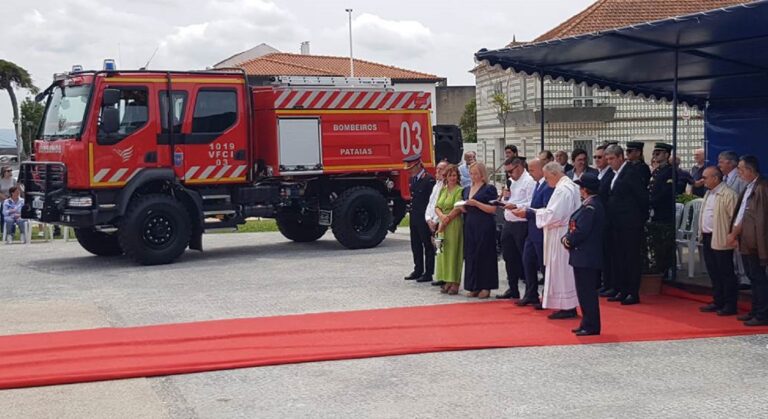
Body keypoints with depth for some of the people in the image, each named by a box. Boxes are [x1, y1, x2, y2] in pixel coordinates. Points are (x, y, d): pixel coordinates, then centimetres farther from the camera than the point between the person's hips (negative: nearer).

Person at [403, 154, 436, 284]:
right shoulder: (413, 179, 12)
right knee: (415, 245, 15)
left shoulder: (429, 179, -15)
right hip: (414, 217, 9)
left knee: (428, 245, 1)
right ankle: (418, 270, 25)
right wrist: (412, 209, 11)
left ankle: (428, 273, 6)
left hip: (424, 218, -9)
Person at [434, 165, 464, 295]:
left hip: (455, 224, -7)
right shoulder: (443, 190, 14)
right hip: (443, 225, 7)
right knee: (444, 253, 7)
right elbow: (437, 207, 9)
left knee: (454, 253, -5)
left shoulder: (459, 190, -6)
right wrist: (442, 216, -10)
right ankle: (447, 282, 14)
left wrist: (446, 220, -10)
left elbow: (457, 209, -14)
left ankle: (455, 283, -1)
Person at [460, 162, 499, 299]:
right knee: (470, 255, 5)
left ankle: (485, 287, 3)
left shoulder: (489, 189, -4)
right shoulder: (467, 190, 16)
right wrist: (463, 207, 1)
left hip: (485, 225, -6)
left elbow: (493, 209, -12)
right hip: (470, 225, 6)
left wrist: (476, 203, -18)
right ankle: (474, 287, 11)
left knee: (484, 255, -3)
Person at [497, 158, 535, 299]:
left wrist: (515, 206, -26)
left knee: (525, 259, -2)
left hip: (522, 224, -9)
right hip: (508, 224, 9)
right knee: (509, 257, 14)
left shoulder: (529, 181, -13)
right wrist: (504, 201, 1)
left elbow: (532, 205, -20)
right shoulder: (512, 181, 17)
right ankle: (513, 289, 25)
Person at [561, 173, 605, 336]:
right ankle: (587, 324, 22)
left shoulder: (591, 207, -17)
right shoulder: (589, 204, 14)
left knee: (587, 292, -4)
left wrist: (568, 240, -7)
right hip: (584, 256, 10)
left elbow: (581, 231, -22)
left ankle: (591, 326, 2)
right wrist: (567, 237, -1)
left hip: (587, 257, -10)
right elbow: (576, 226, 15)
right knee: (584, 291, 15)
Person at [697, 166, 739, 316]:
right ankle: (718, 302, 23)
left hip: (721, 240, -9)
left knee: (726, 274, 0)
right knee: (714, 274, 14)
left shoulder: (728, 194, -14)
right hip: (707, 238, 9)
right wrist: (701, 234, 15)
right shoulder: (708, 194, 16)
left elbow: (735, 217, -17)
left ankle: (730, 305, 6)